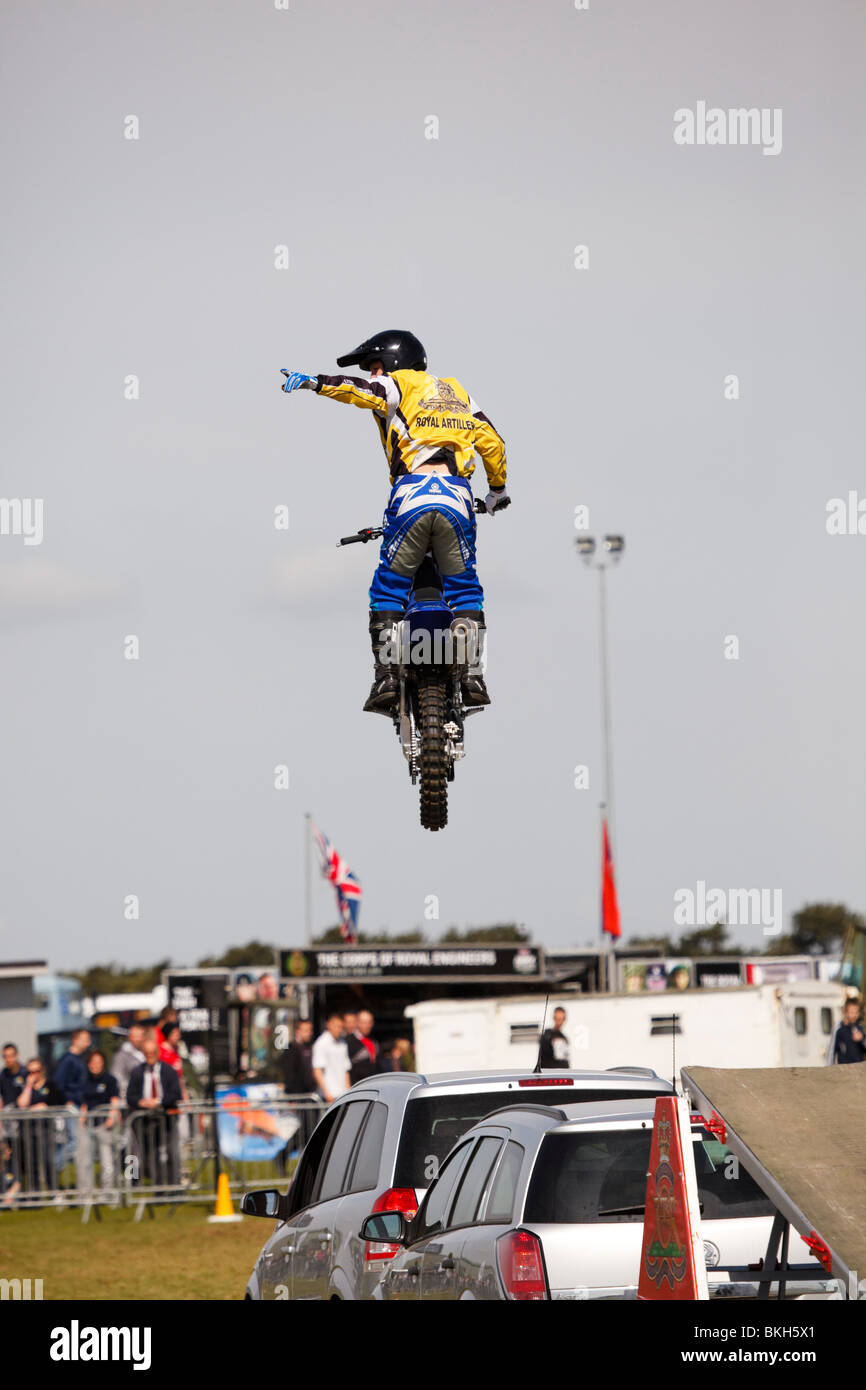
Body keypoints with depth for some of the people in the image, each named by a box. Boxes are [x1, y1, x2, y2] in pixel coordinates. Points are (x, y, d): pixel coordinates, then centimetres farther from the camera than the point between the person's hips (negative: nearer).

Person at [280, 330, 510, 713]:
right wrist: (498, 489, 39)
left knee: (388, 589, 8)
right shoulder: (457, 392, 27)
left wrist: (313, 382, -24)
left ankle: (385, 678, -3)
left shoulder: (397, 385, 11)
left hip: (412, 493, -4)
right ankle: (473, 677, 4)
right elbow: (492, 442, 24)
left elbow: (361, 391, -11)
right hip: (458, 495, 4)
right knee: (464, 588, 17)